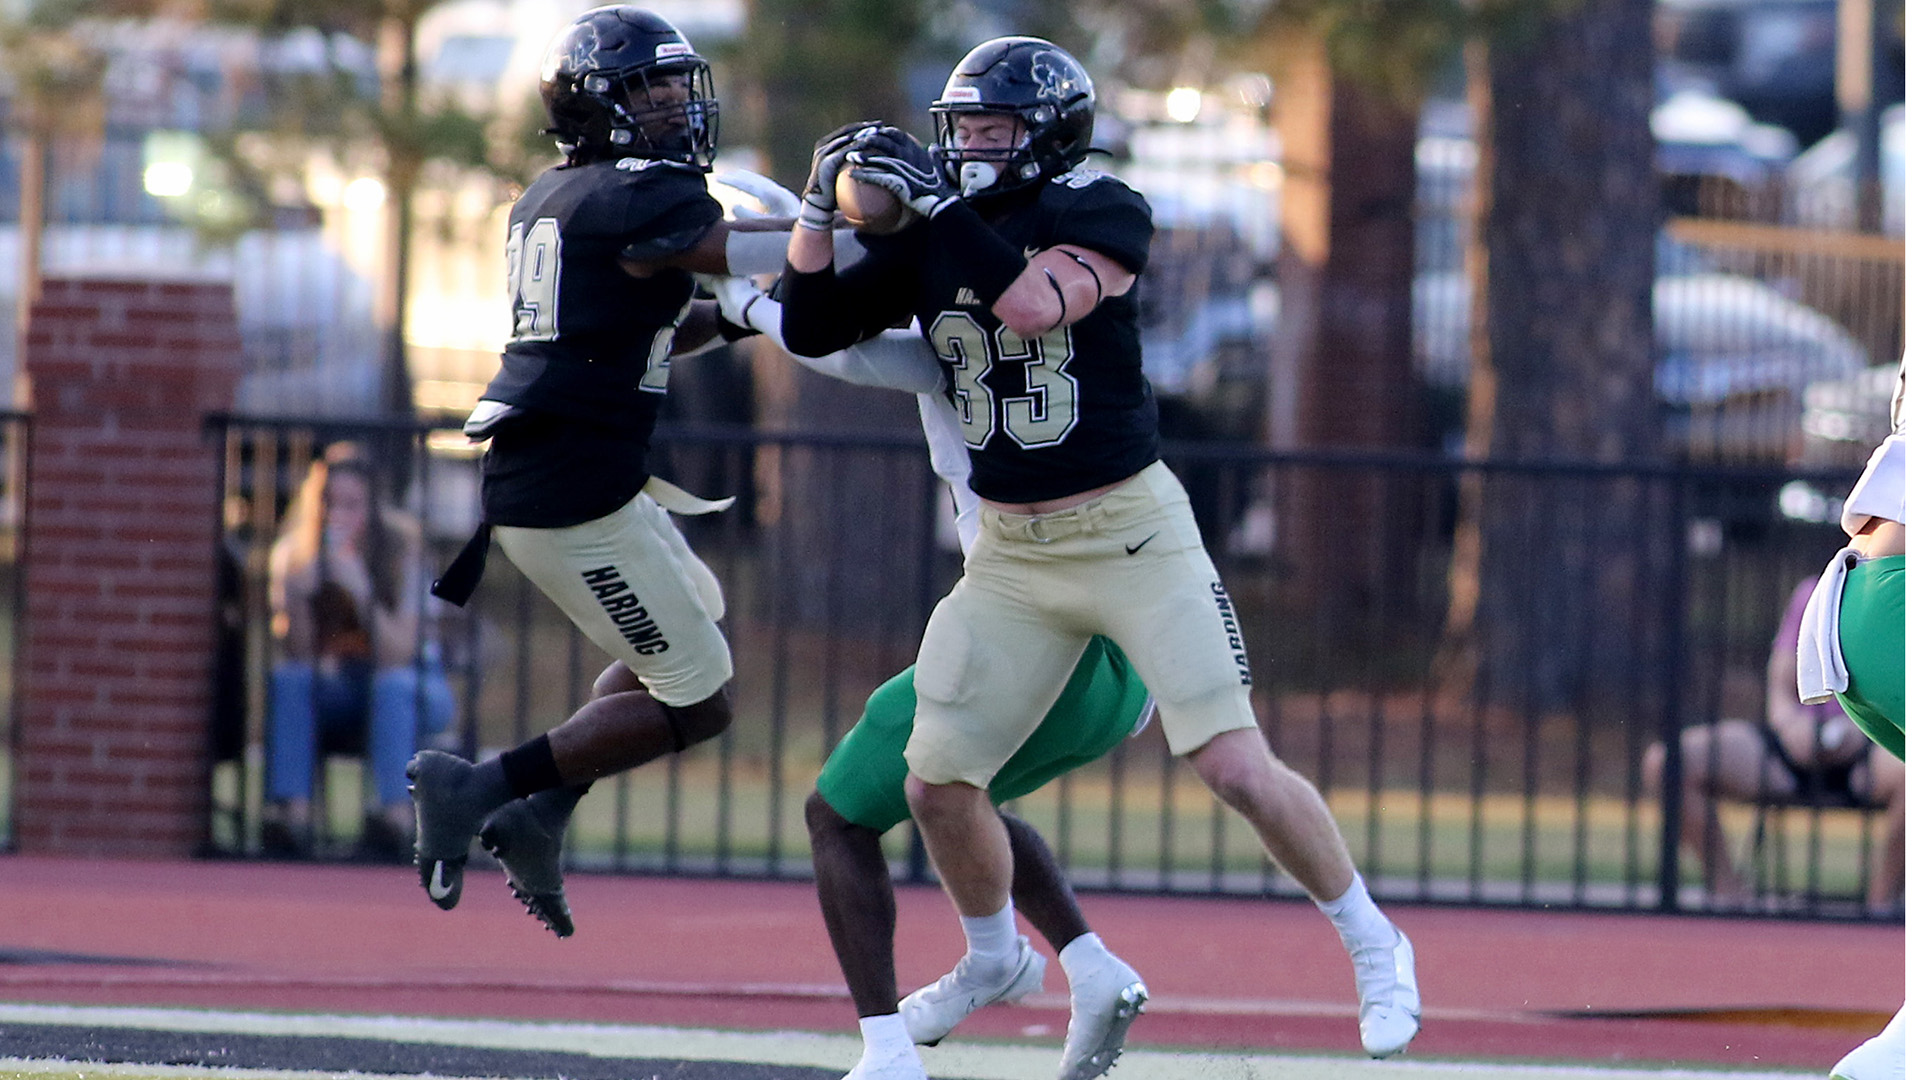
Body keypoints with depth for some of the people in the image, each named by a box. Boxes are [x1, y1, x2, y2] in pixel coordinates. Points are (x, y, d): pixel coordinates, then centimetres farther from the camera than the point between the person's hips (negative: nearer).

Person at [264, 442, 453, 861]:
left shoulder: (402, 547, -17)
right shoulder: (292, 554, -9)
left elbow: (399, 654, -25)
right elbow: (299, 653, -16)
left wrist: (361, 590, -38)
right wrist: (296, 595, -33)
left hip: (416, 696, -2)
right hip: (332, 693, 2)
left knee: (393, 684, -35)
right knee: (286, 678, -27)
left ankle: (398, 816, -42)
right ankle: (292, 814, -35)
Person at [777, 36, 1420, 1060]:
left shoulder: (1100, 214, -11)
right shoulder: (927, 242, 5)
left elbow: (1034, 303, -29)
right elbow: (810, 329, 6)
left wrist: (937, 201, -26)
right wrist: (822, 205, -6)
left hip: (1133, 534, -5)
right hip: (1010, 554, 5)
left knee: (1236, 765, -13)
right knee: (938, 783, 3)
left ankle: (1372, 945, 6)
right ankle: (993, 959, 31)